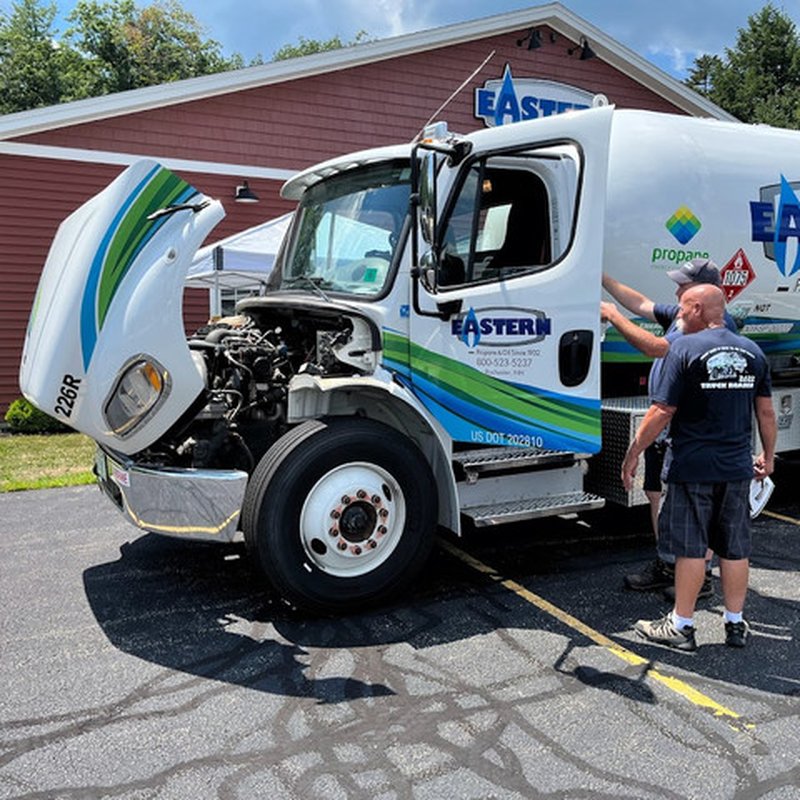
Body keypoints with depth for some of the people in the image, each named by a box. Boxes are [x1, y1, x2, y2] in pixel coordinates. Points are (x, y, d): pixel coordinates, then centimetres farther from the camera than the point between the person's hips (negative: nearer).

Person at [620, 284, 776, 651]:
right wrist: (768, 456, 23)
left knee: (691, 548, 2)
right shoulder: (752, 351, 8)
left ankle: (681, 626, 12)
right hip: (737, 468, 6)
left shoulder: (685, 348, -11)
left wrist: (633, 453, -8)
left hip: (692, 467, -5)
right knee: (735, 547, 14)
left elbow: (661, 412, -15)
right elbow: (766, 412, 12)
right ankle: (735, 624, 25)